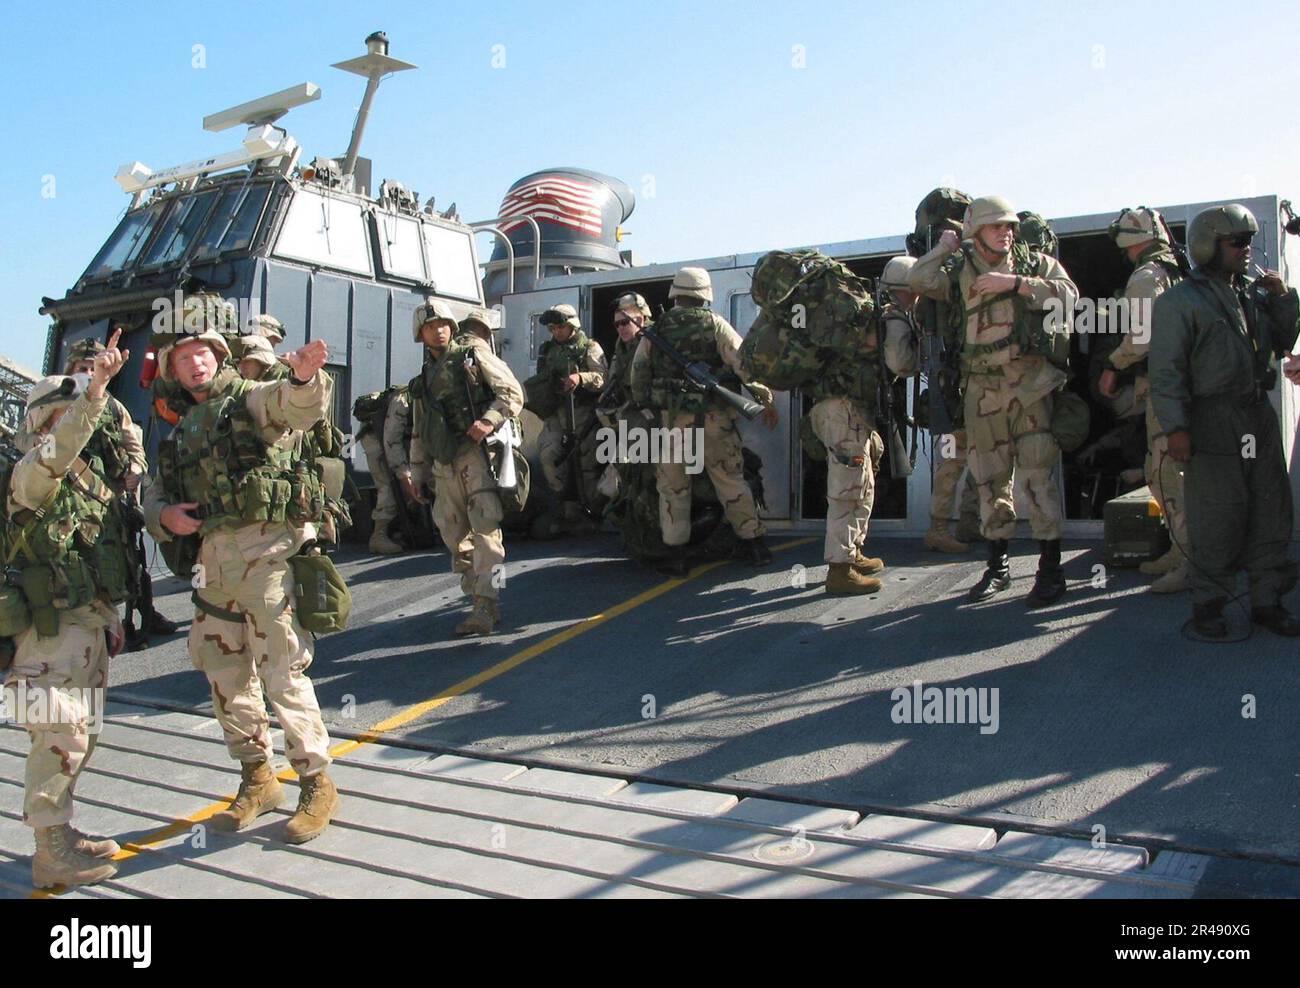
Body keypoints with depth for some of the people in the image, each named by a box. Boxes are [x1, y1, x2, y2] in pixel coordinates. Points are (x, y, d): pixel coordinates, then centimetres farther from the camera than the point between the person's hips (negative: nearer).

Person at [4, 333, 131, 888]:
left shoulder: (93, 475, 16)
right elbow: (57, 451, -33)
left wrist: (113, 617, 21)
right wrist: (95, 390, -43)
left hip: (93, 621, 9)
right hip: (53, 625, -9)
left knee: (81, 735, 14)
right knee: (61, 735, -8)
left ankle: (59, 834, 26)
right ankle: (51, 854, 0)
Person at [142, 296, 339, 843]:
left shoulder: (252, 399, 0)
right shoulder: (182, 431, 20)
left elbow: (299, 406, -22)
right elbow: (153, 494, 24)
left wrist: (304, 376, -45)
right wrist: (163, 515, 0)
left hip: (266, 549, -7)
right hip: (213, 558, 7)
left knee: (283, 672, -6)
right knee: (226, 675, 13)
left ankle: (317, 785, 6)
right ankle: (257, 779, 29)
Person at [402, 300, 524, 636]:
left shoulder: (474, 355, 6)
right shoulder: (425, 378, 22)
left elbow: (512, 393, -1)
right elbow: (419, 433, 25)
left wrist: (489, 420, -18)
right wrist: (415, 474, 20)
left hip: (477, 453, -6)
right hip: (445, 465, 6)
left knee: (485, 530, -16)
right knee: (455, 536, 7)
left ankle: (486, 605, -20)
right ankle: (476, 593, 17)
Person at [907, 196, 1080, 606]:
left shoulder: (1036, 264, 8)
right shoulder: (960, 273, 10)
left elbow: (1069, 295, -8)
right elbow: (918, 280, -5)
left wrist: (1015, 283, -13)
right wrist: (944, 247, 7)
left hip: (1030, 383, -2)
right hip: (982, 388, 2)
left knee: (1038, 474, -6)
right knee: (990, 478, 9)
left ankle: (1050, 569, 0)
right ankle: (997, 567, 21)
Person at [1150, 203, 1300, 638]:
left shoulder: (1255, 294, 17)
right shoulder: (1179, 301, -4)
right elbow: (1166, 370, -10)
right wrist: (1175, 427, -17)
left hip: (1260, 418, 7)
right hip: (1213, 425, -7)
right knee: (1215, 519, -4)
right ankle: (1207, 603, 9)